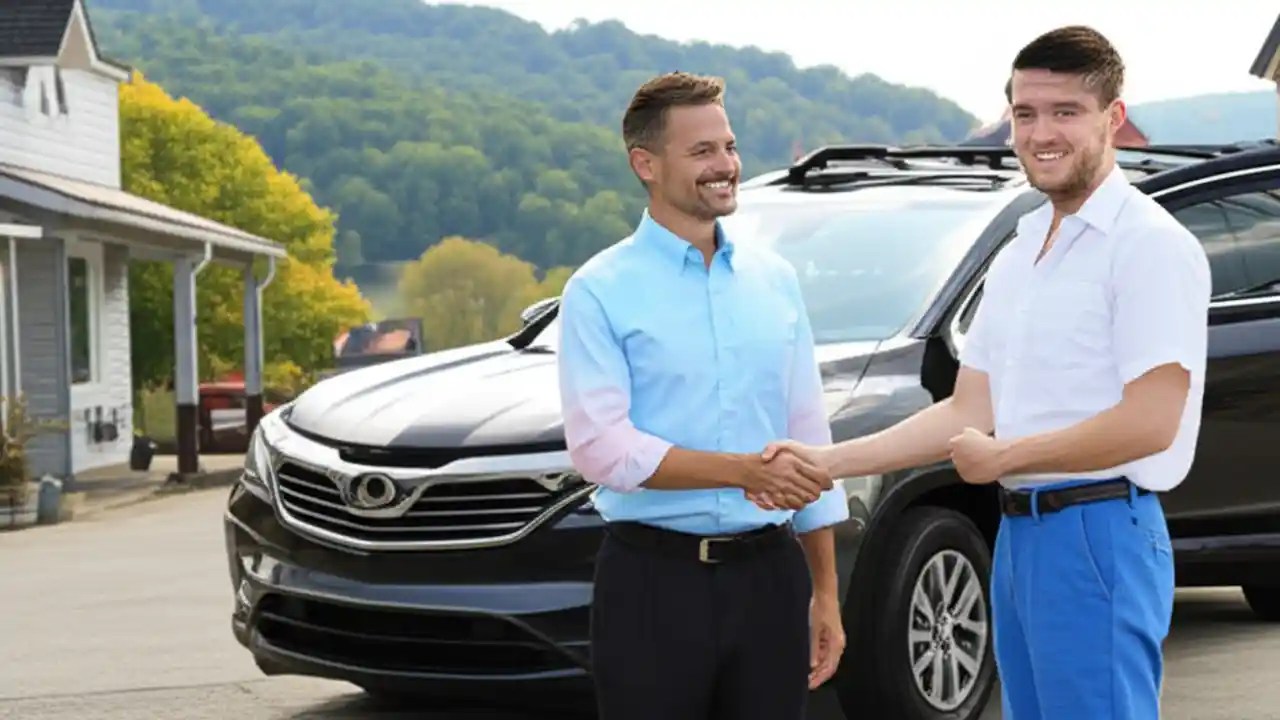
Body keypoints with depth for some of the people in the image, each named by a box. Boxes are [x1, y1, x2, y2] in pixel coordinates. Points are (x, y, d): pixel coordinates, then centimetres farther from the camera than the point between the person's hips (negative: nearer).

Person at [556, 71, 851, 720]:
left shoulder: (775, 280, 11)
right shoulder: (601, 291, -4)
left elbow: (809, 435, 13)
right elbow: (600, 448, -14)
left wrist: (825, 593, 11)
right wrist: (745, 471, -22)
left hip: (769, 575, 4)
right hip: (655, 581, -4)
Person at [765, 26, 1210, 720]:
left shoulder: (1148, 244, -11)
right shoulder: (1016, 257, 16)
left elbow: (1149, 422, -18)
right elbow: (968, 413, 15)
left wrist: (1002, 457, -9)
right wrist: (829, 460, 5)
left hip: (1098, 533, -8)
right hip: (1018, 532, 9)